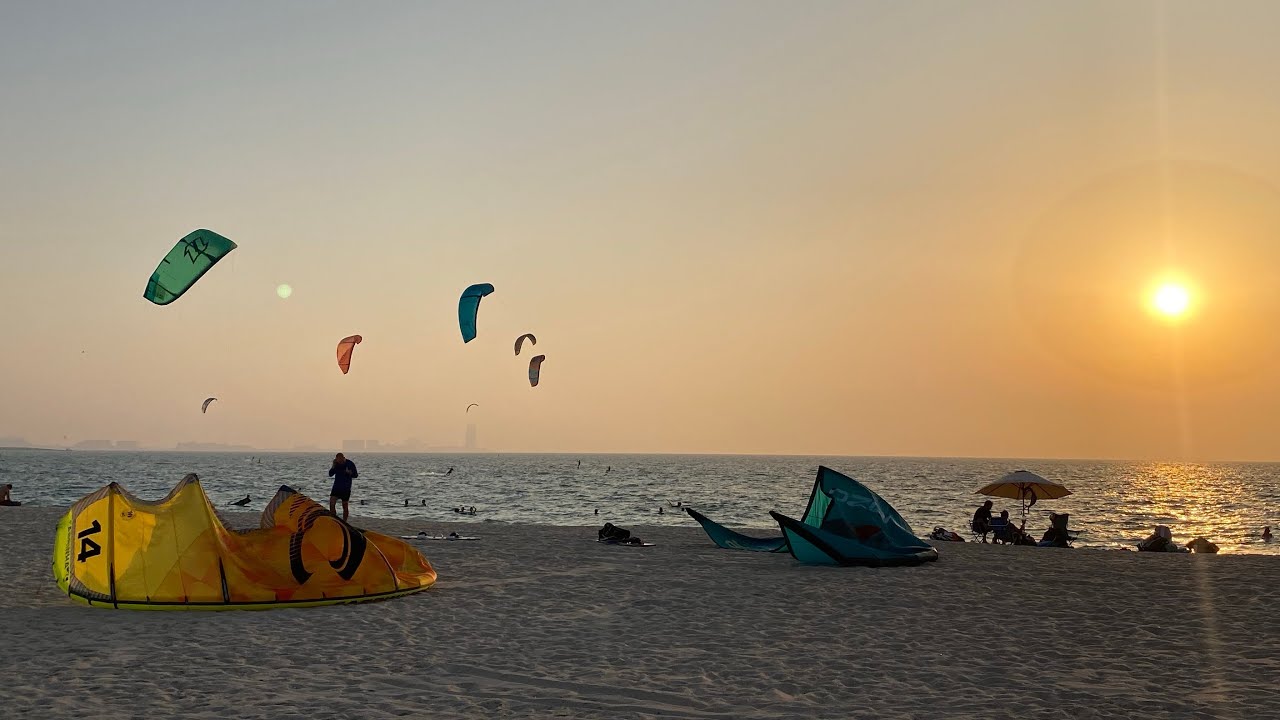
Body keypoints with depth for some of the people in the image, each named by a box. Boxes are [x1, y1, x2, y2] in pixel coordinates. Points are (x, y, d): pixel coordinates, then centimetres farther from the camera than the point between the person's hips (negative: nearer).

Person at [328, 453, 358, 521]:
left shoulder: (350, 464, -8)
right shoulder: (336, 464, 1)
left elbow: (355, 475, -2)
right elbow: (330, 474, 1)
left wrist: (350, 473, -23)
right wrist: (333, 466, -13)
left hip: (346, 489, -3)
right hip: (336, 487, 3)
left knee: (345, 506, 4)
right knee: (331, 503, -11)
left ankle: (344, 522, 13)